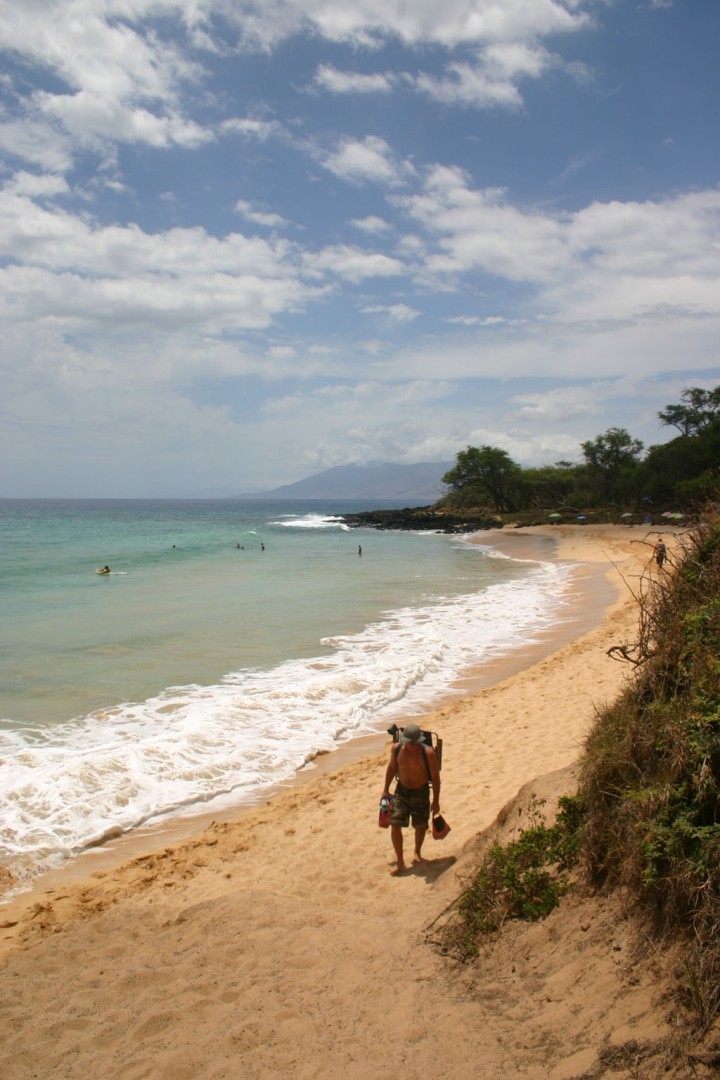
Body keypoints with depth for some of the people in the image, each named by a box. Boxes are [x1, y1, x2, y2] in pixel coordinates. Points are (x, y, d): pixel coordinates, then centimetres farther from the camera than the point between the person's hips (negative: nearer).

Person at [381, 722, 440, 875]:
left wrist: (436, 801, -9)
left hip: (421, 792, -2)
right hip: (401, 790, 2)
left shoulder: (428, 753, -22)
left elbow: (436, 777, -12)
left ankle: (417, 852, 42)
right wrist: (386, 789, 10)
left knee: (420, 826, 13)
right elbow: (391, 768, 5)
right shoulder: (396, 748, -13)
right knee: (395, 825, -8)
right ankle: (400, 862, 6)